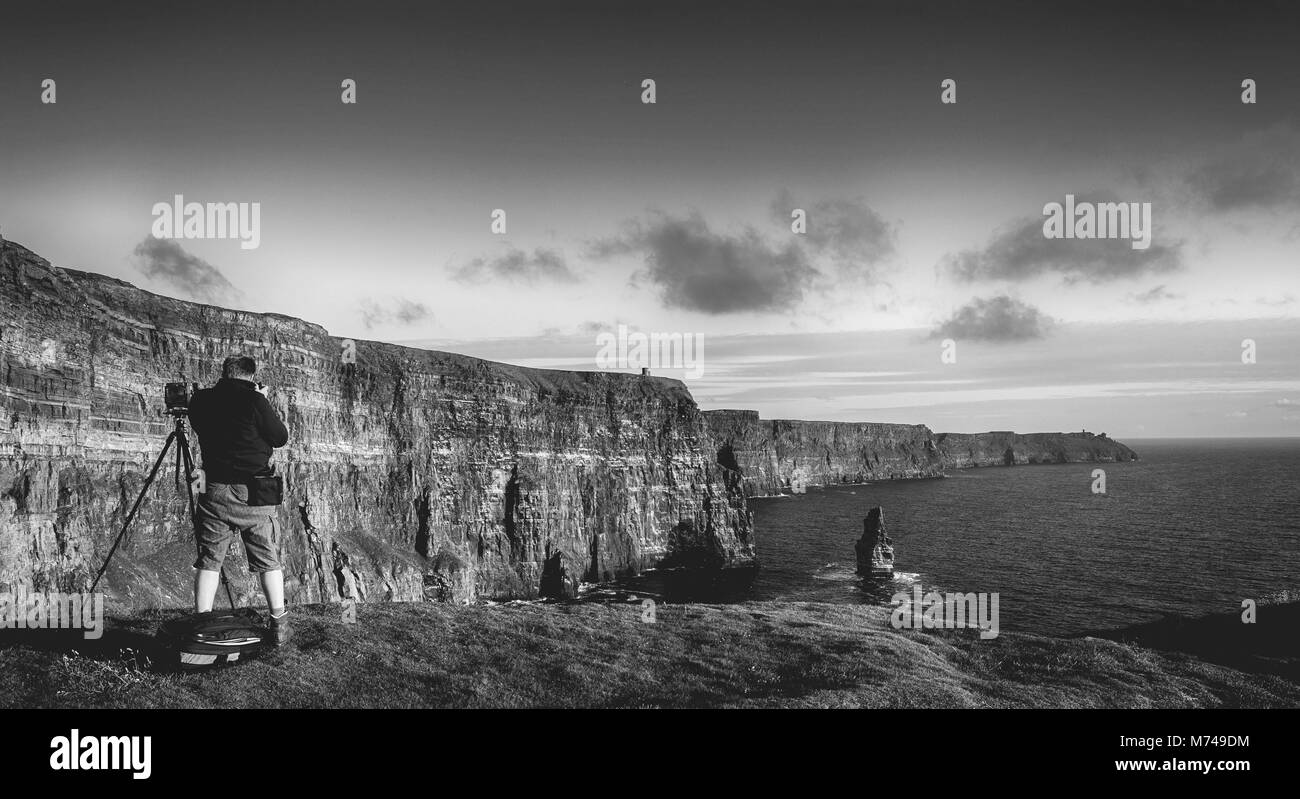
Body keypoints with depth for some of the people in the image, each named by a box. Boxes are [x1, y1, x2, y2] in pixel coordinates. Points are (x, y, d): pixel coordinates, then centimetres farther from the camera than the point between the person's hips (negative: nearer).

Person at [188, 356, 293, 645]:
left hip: (214, 490, 3)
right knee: (268, 559, 8)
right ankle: (279, 625, 12)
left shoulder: (199, 401, 2)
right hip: (253, 492, -2)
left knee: (209, 559, 9)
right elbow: (281, 438, -2)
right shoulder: (253, 400, -11)